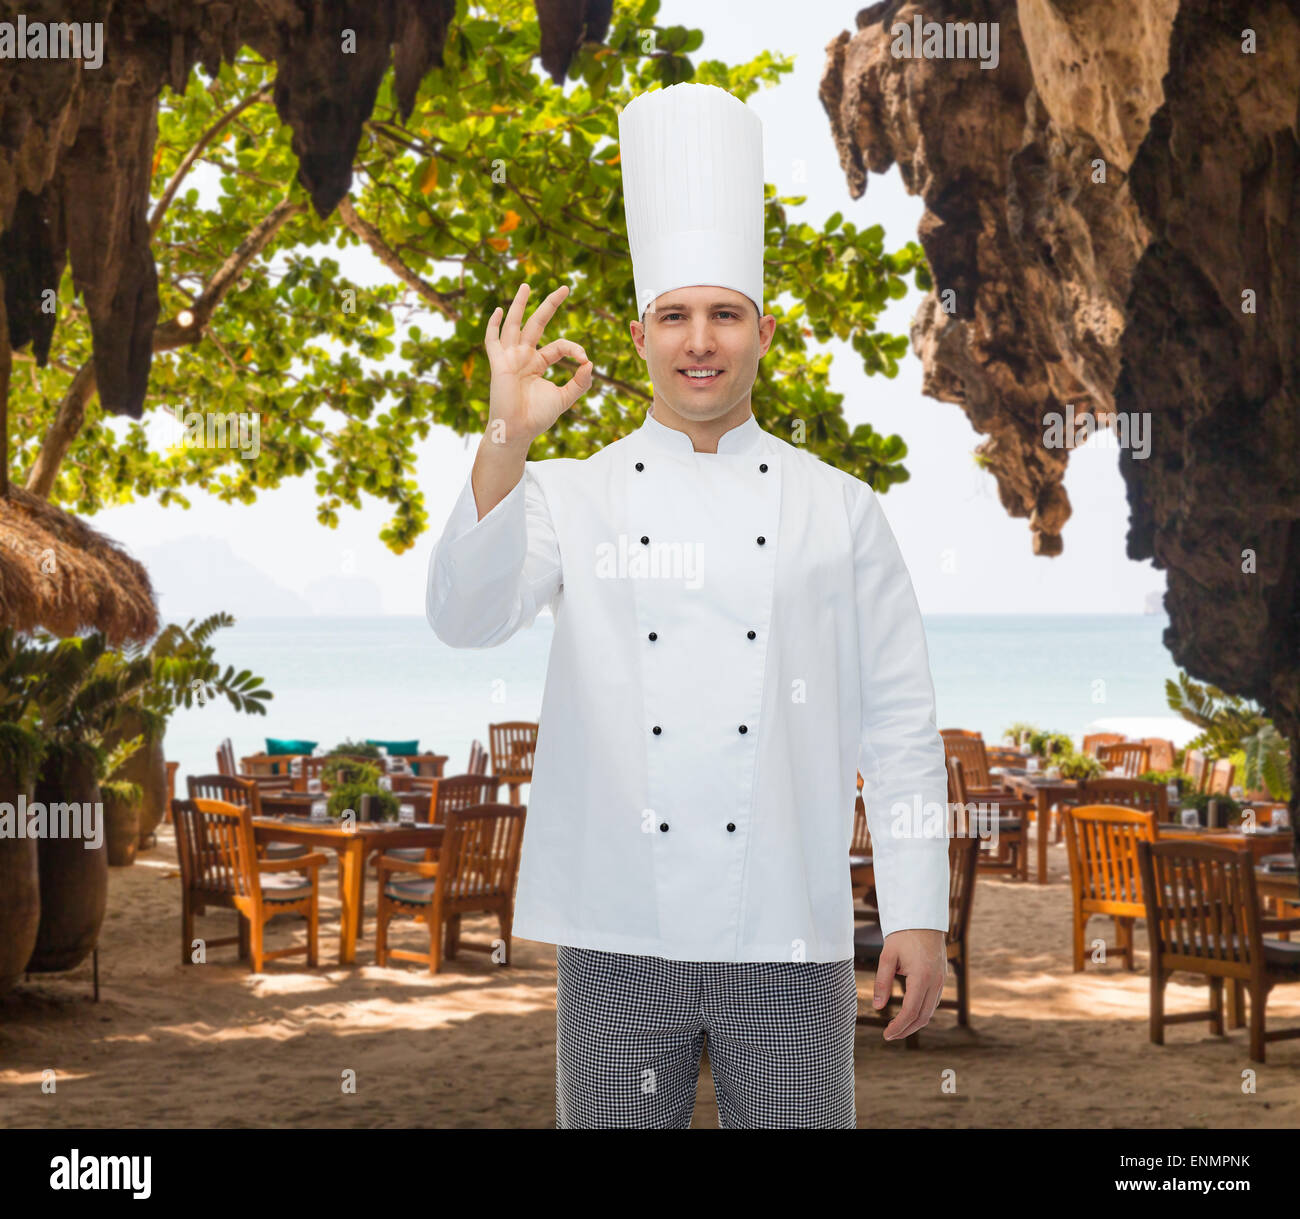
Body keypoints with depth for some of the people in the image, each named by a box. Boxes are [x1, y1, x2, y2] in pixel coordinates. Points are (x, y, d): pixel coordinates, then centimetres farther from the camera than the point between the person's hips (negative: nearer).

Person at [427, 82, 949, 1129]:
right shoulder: (567, 496, 6)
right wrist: (506, 444, -24)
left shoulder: (839, 511, 6)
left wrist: (919, 916, 0)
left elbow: (899, 723, 5)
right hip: (617, 935, 0)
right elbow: (467, 615, -11)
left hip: (789, 941, 0)